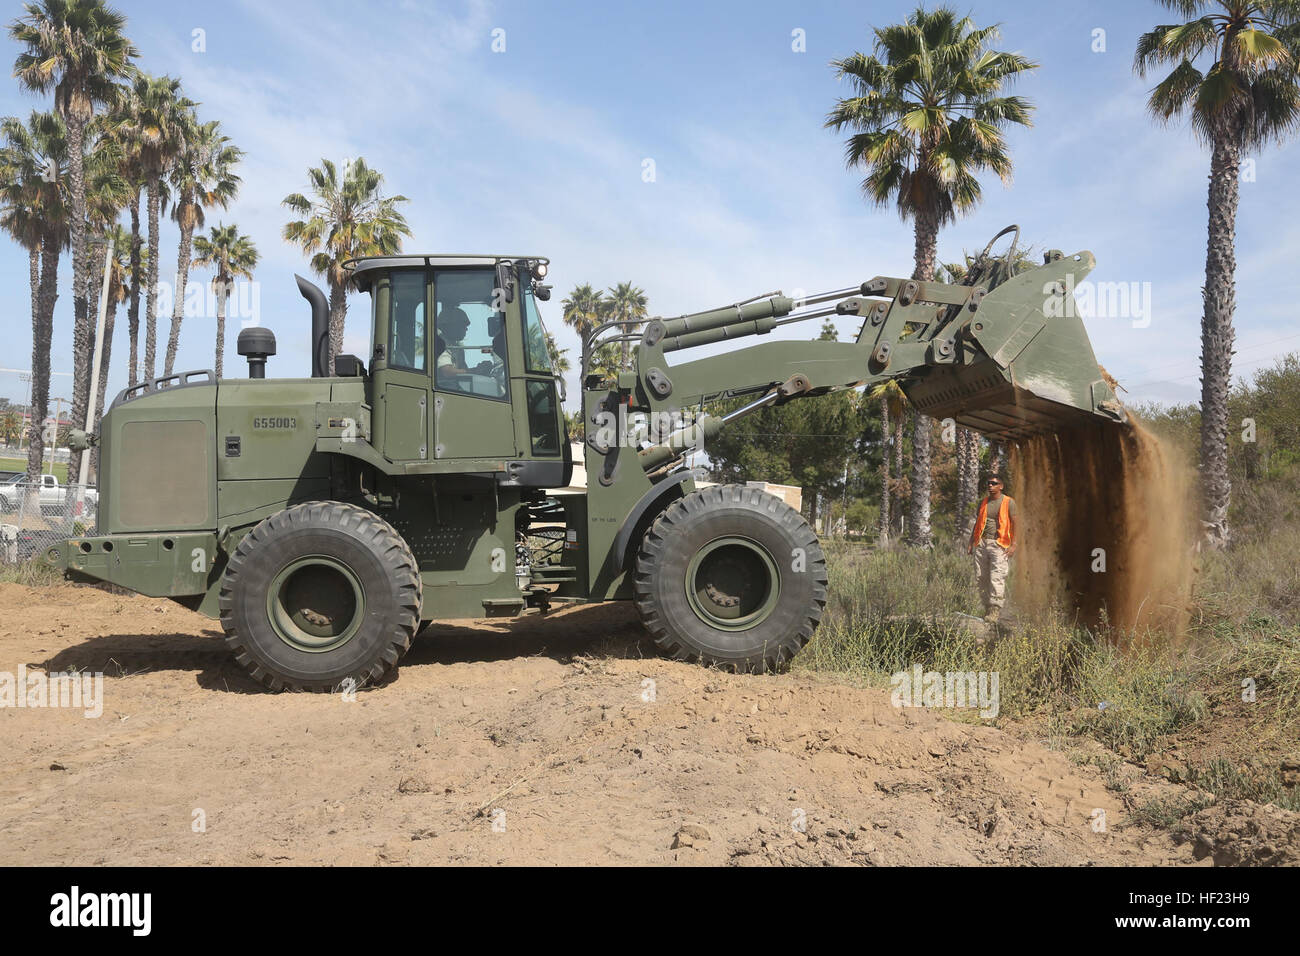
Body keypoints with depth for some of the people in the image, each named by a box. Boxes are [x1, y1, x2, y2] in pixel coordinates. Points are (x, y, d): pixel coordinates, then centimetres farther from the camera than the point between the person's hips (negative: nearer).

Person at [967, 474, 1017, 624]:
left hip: (999, 544, -5)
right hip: (981, 543, 5)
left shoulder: (1008, 502, 2)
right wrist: (971, 543, 17)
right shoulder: (983, 502, 16)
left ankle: (995, 610, -17)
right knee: (980, 578, 1)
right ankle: (987, 607, 9)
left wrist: (1014, 545, -14)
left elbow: (1015, 523, -4)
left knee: (997, 578, -15)